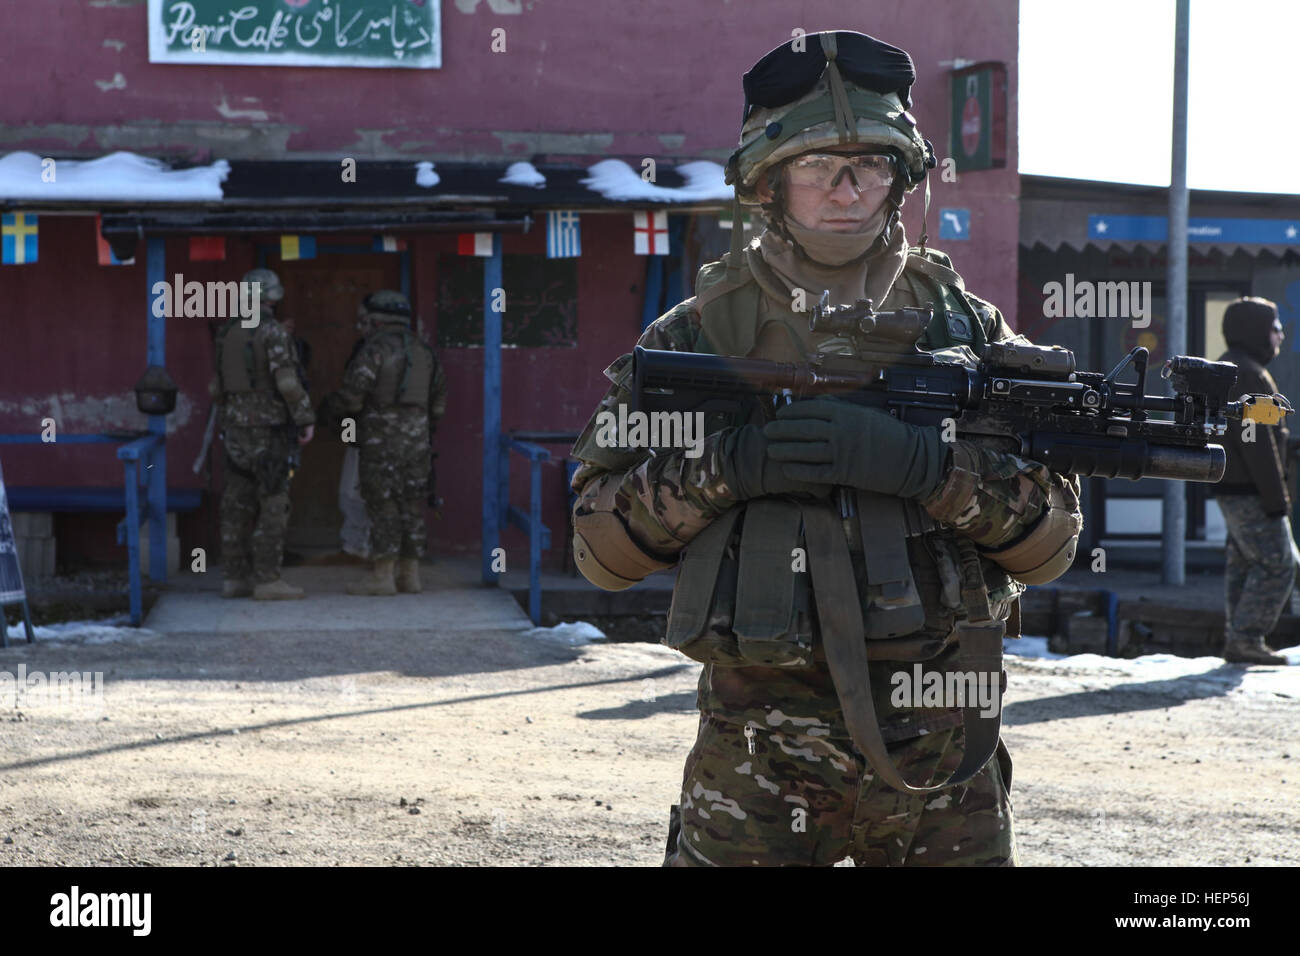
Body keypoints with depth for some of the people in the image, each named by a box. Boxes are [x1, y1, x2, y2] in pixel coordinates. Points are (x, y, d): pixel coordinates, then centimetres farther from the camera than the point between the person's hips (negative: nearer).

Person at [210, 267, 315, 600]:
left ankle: (235, 578, 10)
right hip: (269, 431, -7)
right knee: (273, 504, -4)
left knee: (238, 505, 8)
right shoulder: (273, 332, -12)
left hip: (236, 430, 7)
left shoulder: (227, 334, 9)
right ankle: (267, 580, -5)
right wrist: (307, 419, -12)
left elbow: (216, 388, 12)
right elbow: (289, 382, -20)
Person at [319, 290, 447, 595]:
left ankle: (382, 575, -5)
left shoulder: (375, 349, -9)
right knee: (411, 505, 9)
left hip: (383, 437, -7)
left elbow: (351, 394, -13)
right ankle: (409, 574, 12)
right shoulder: (423, 350, 13)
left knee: (382, 504, -4)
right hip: (417, 438, 7)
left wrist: (328, 410, 5)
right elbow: (440, 395, 19)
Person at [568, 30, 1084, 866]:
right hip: (760, 756, -1)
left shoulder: (966, 325, 5)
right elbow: (600, 547, 0)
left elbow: (1051, 540, -1)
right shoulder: (697, 335, 1)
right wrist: (721, 467, -17)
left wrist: (924, 464, -18)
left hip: (941, 757, 2)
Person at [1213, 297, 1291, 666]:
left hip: (1231, 488, 11)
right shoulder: (1247, 374, -16)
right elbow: (1258, 445, -20)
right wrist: (1276, 497, -19)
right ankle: (1247, 638, -9)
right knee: (1278, 562, -8)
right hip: (1250, 492, -11)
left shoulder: (1225, 370, 19)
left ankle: (1237, 641, 13)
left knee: (1244, 562, 11)